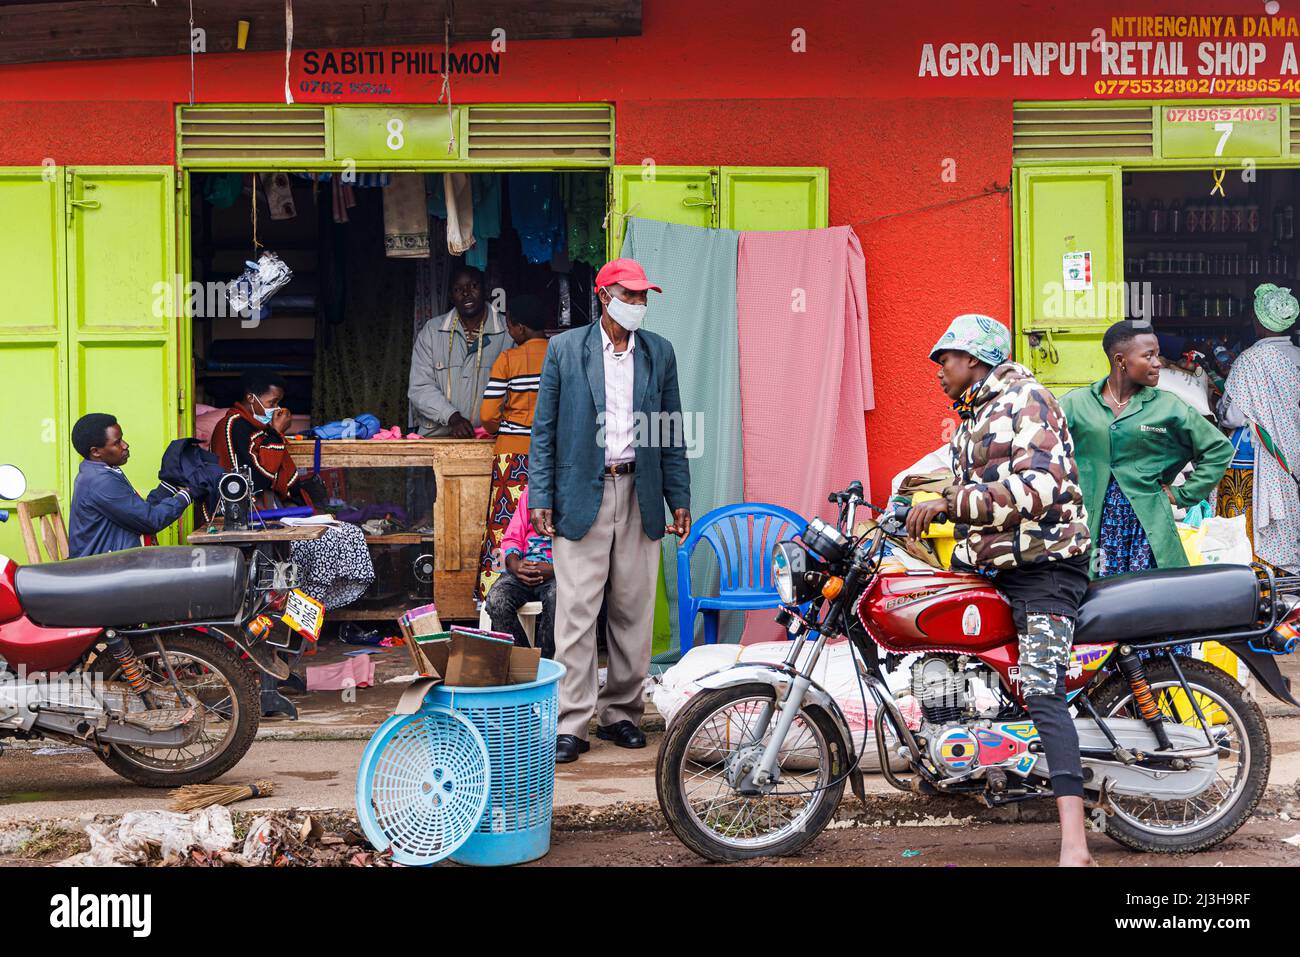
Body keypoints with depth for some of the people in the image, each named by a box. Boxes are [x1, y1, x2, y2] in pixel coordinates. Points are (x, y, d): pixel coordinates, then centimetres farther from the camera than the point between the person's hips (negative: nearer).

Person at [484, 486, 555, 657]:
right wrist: (514, 564, -6)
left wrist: (552, 569, -19)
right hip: (525, 567, 4)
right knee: (496, 599, -27)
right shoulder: (530, 492, 20)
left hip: (558, 572, -4)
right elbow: (512, 539, 17)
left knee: (556, 598, -38)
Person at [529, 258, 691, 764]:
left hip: (640, 495, 3)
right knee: (576, 611, -6)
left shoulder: (659, 352, 11)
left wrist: (679, 499, 7)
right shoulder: (565, 348, 3)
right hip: (581, 495, -3)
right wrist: (540, 498, -4)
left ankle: (620, 713, 18)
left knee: (634, 612, 6)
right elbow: (544, 428, 3)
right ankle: (571, 724, -1)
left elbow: (671, 433, 12)